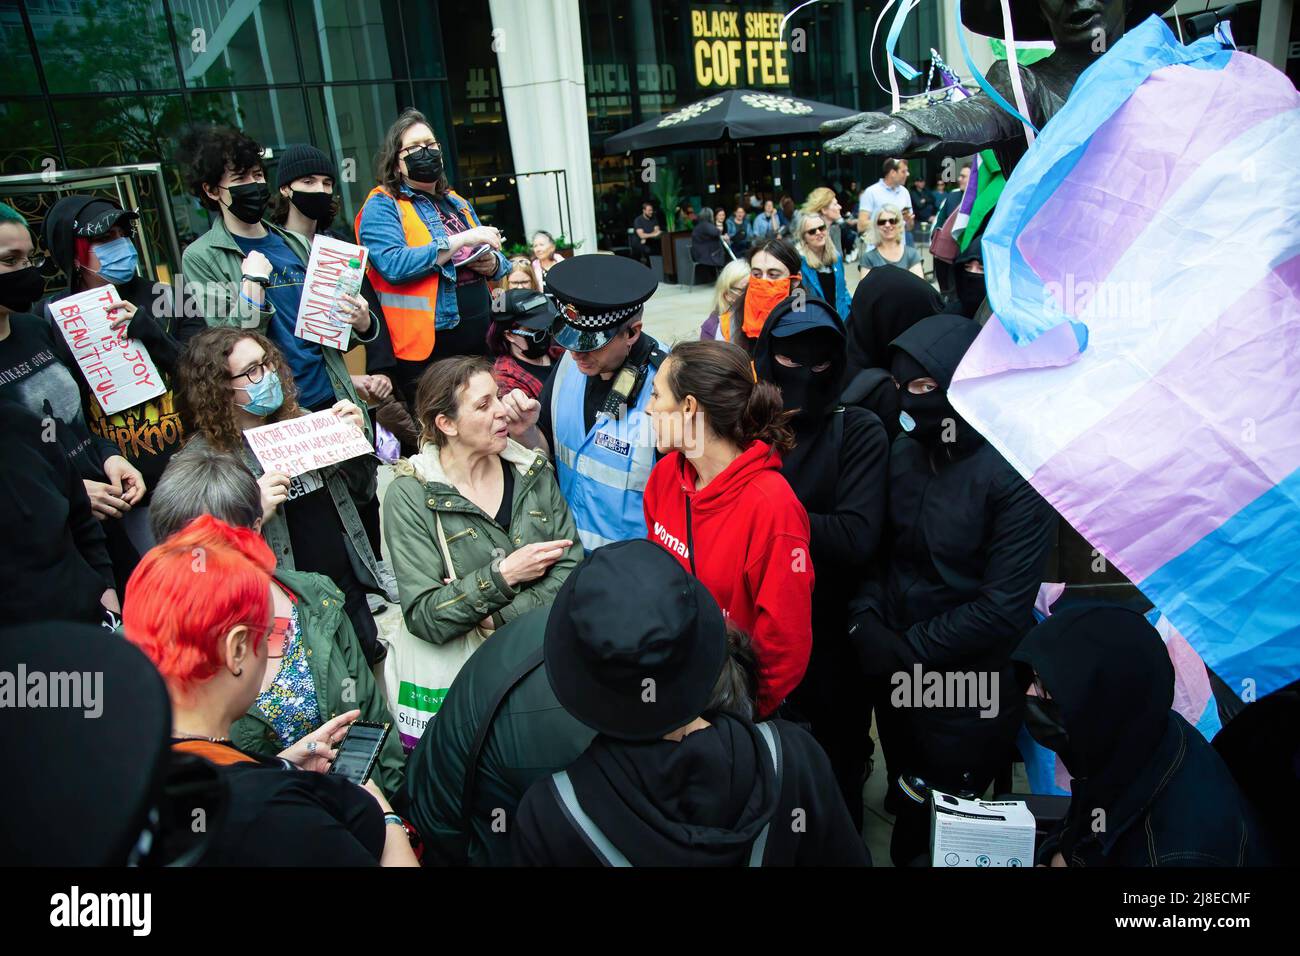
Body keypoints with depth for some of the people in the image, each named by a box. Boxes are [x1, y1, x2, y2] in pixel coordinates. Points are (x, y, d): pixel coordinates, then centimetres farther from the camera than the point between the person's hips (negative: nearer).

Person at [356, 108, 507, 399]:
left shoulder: (456, 203, 17)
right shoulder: (381, 206, -3)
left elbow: (498, 262, 19)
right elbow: (393, 265, -21)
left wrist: (493, 263, -6)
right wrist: (460, 240, -20)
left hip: (481, 342, 6)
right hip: (426, 350, -6)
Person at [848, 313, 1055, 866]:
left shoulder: (1015, 472, -19)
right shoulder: (904, 449, -1)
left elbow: (1003, 606, -21)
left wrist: (907, 650, -18)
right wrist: (866, 618, -12)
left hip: (969, 696, -5)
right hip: (897, 678, 5)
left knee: (943, 835, 16)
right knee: (905, 817, 25)